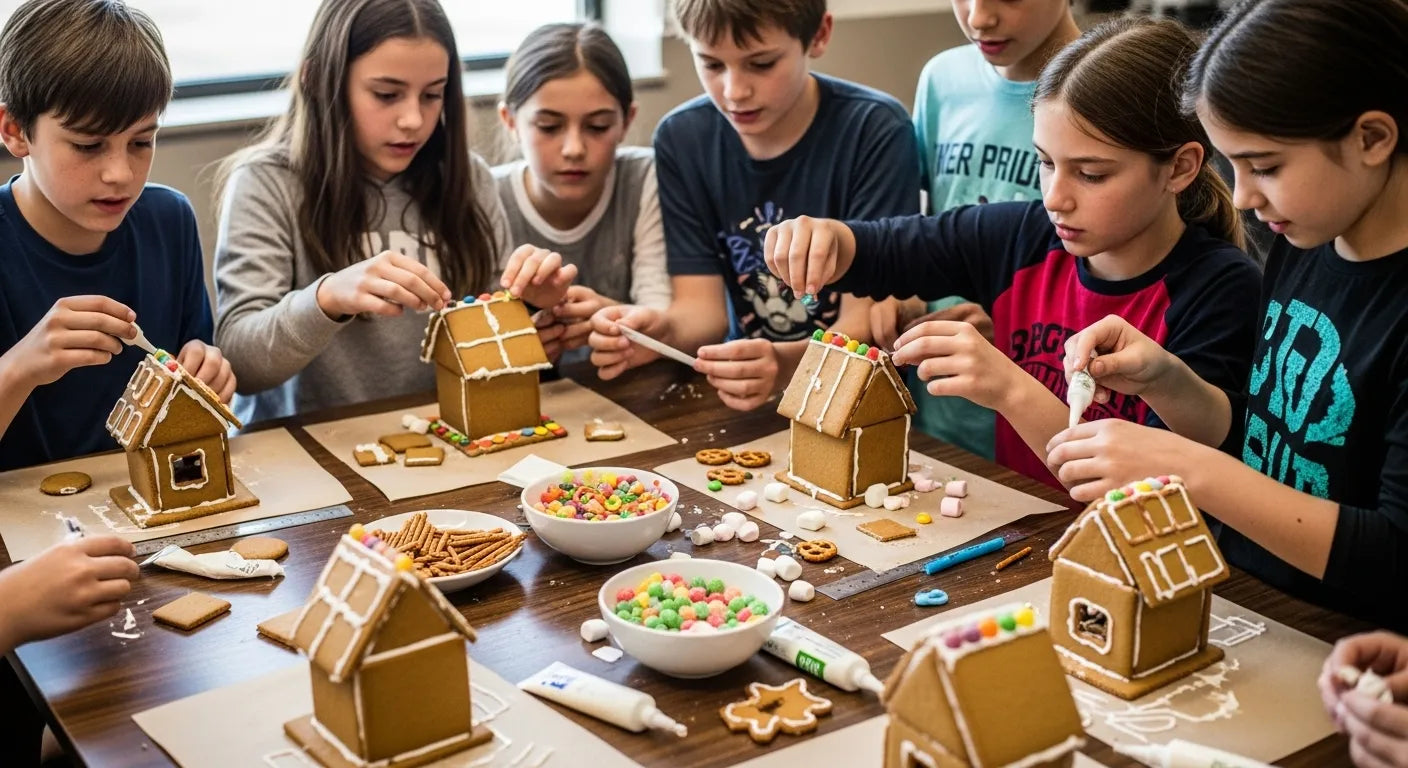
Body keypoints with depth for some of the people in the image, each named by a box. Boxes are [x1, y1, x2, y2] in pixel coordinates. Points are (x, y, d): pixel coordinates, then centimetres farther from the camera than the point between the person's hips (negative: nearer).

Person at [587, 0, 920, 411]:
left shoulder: (874, 131, -14)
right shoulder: (682, 139, -2)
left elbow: (868, 320, -16)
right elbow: (703, 305, -1)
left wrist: (786, 364, -36)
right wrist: (662, 332, -24)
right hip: (743, 395, 3)